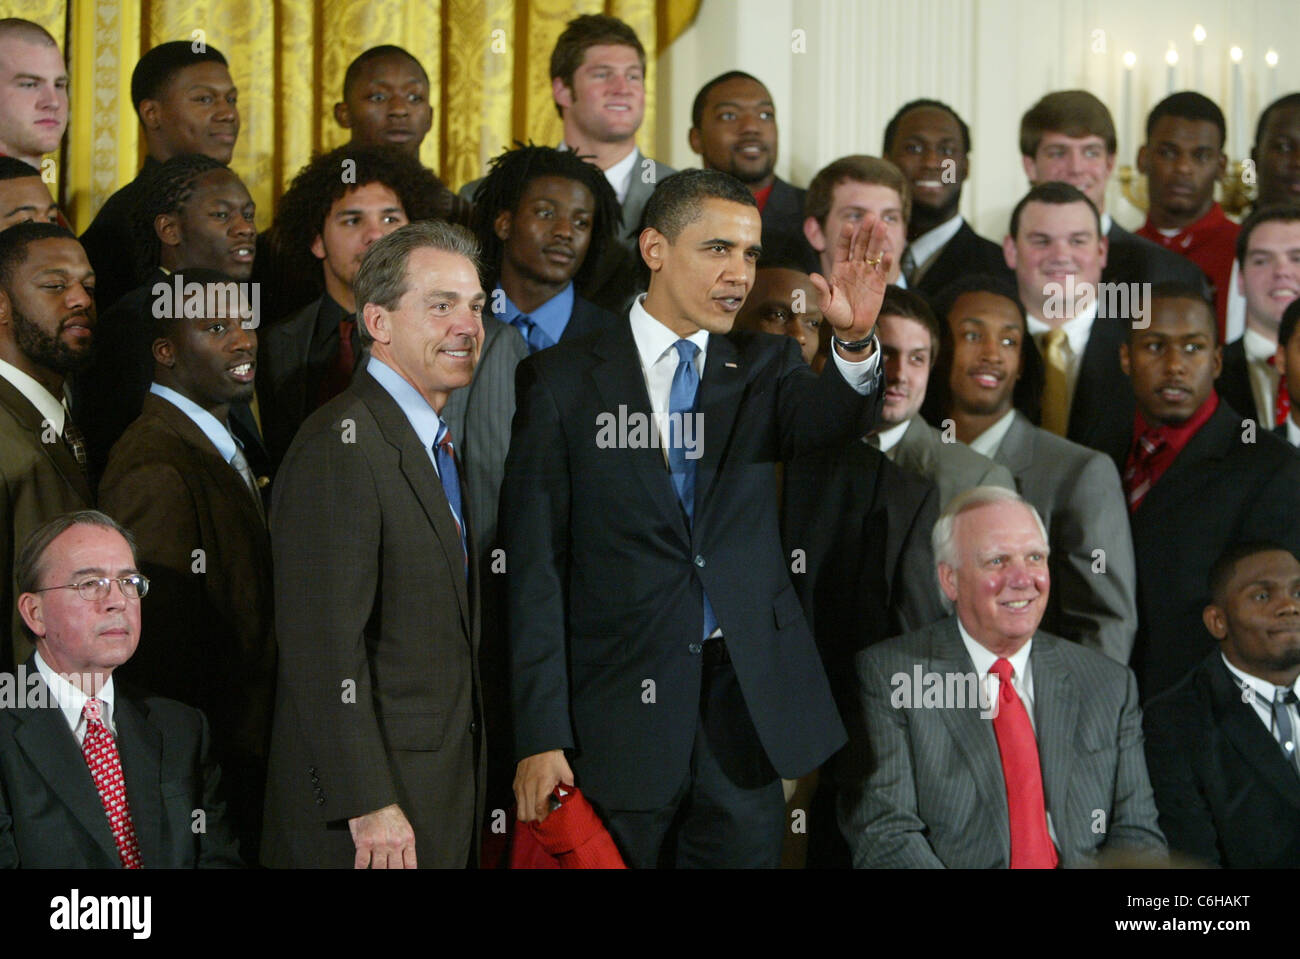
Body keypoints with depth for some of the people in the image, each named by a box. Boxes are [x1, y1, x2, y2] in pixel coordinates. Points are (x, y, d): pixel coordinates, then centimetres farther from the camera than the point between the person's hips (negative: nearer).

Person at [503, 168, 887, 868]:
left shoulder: (763, 369, 10)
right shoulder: (561, 381, 0)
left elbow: (830, 416, -13)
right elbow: (534, 565, -4)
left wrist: (856, 340, -36)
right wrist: (540, 735, -10)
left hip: (747, 711, 2)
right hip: (618, 714, -2)